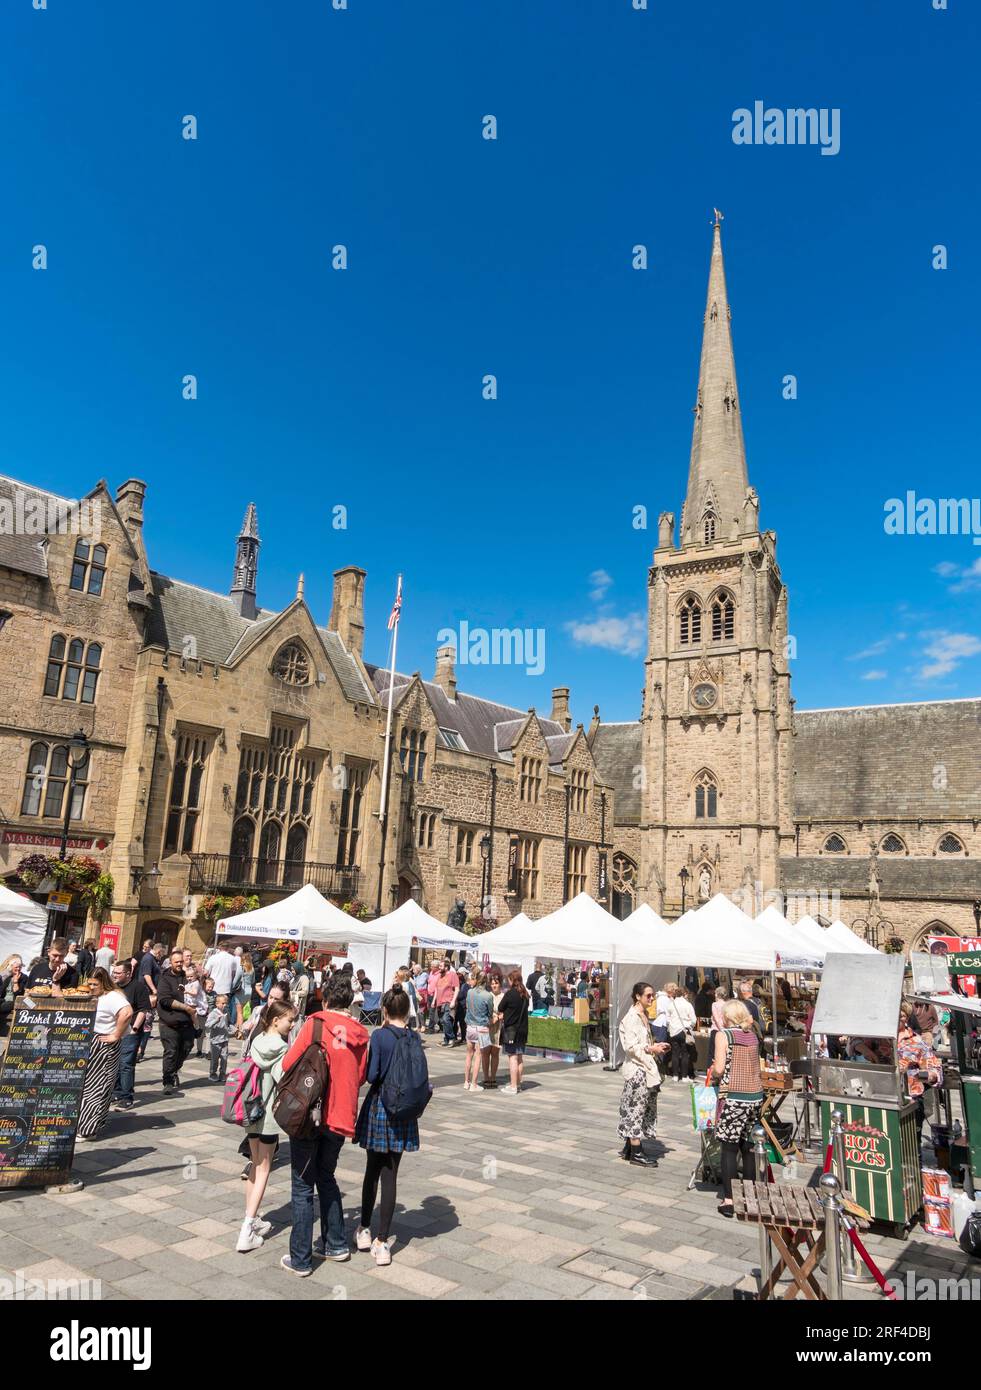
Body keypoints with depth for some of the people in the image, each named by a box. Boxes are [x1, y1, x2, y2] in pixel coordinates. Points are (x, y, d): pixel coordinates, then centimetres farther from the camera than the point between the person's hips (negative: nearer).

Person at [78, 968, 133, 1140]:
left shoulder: (112, 997, -18)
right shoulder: (94, 997, 13)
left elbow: (127, 1013, -34)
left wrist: (116, 1036, -27)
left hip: (104, 1047, -10)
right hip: (90, 1045, 10)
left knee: (96, 1087, -4)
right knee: (86, 1085, 16)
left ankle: (88, 1129, 2)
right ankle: (83, 1123, 29)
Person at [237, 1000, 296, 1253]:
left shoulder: (256, 1042, 1)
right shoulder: (282, 1049, -18)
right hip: (270, 1115, -6)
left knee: (256, 1166, 20)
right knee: (263, 1170, 4)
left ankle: (252, 1220, 28)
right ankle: (247, 1232, 2)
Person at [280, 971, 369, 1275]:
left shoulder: (316, 1024, -11)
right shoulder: (361, 1034, 1)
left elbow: (288, 1065, -11)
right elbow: (360, 1077, 6)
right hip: (341, 1117, 5)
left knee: (303, 1187, 7)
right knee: (326, 1177, 24)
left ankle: (300, 1259, 12)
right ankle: (335, 1244, 30)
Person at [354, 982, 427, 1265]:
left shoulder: (379, 1036, -13)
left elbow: (371, 1075, -13)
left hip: (378, 1107, -2)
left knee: (372, 1172, 17)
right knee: (390, 1176, 8)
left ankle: (364, 1231, 29)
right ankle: (382, 1242, 11)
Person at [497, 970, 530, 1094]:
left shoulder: (509, 994, -14)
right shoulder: (525, 995, 6)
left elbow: (500, 1009, -5)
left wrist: (502, 1015, 16)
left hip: (511, 1029, -7)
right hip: (523, 1029, 7)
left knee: (512, 1058, -3)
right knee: (520, 1058, 13)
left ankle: (513, 1087, 0)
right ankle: (518, 1084, 21)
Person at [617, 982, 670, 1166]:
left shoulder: (644, 1016, 14)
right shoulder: (631, 1017, -15)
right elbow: (630, 1046, -20)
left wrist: (657, 1047, 9)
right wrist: (651, 1049, -17)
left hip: (646, 1067, 9)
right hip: (636, 1068, -9)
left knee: (642, 1108, 13)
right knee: (636, 1108, -3)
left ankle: (629, 1147, 22)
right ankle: (636, 1152, 5)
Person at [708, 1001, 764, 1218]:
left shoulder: (723, 1035, -6)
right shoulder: (752, 1035, 9)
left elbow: (719, 1069, -12)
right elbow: (756, 1067, 12)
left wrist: (712, 1076, 8)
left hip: (733, 1097, -5)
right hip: (755, 1095, 5)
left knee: (729, 1148, 2)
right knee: (749, 1148, 14)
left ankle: (729, 1200, 3)